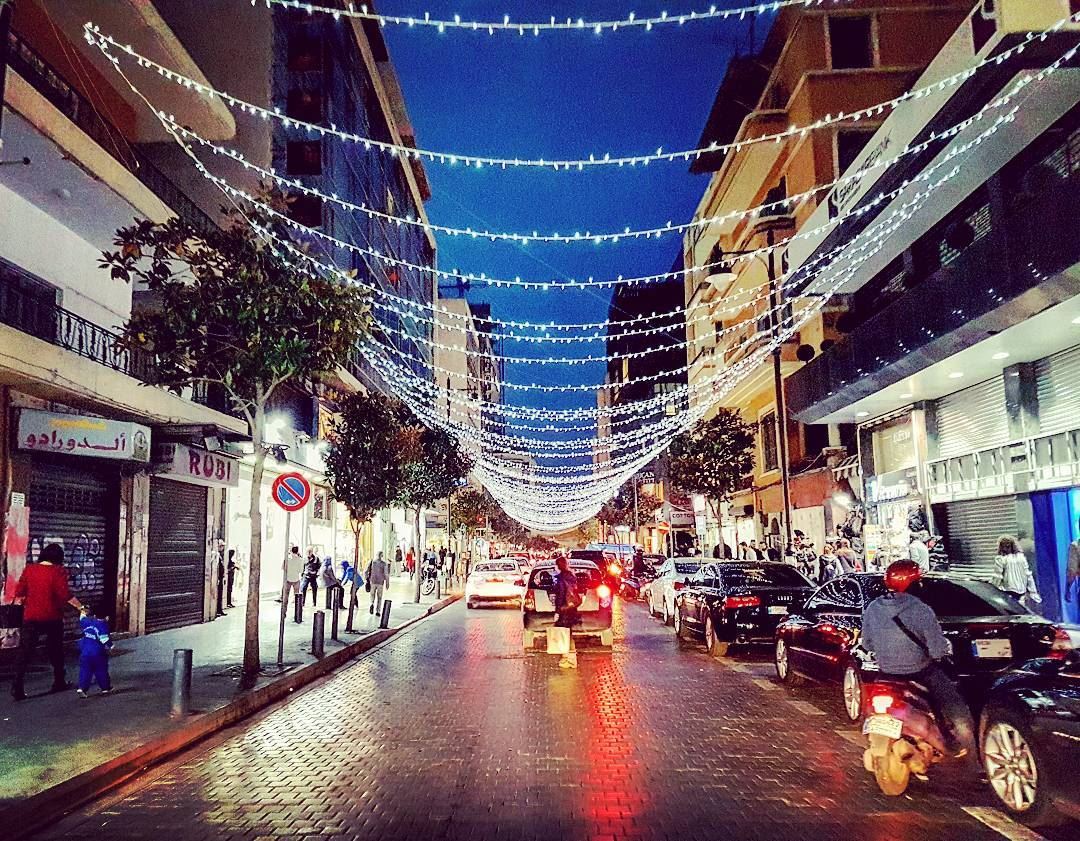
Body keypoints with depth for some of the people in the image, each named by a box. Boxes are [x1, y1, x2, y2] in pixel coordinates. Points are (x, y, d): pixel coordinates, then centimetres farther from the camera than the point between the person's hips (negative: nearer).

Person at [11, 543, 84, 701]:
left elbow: (19, 592, 5)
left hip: (31, 617, 2)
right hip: (52, 617, -2)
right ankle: (59, 682, 23)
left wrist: (20, 601, 25)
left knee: (24, 651, 4)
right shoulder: (58, 572, -11)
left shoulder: (29, 569, -1)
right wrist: (80, 606, -10)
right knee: (55, 650, 14)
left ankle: (17, 686, -5)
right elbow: (65, 594, -16)